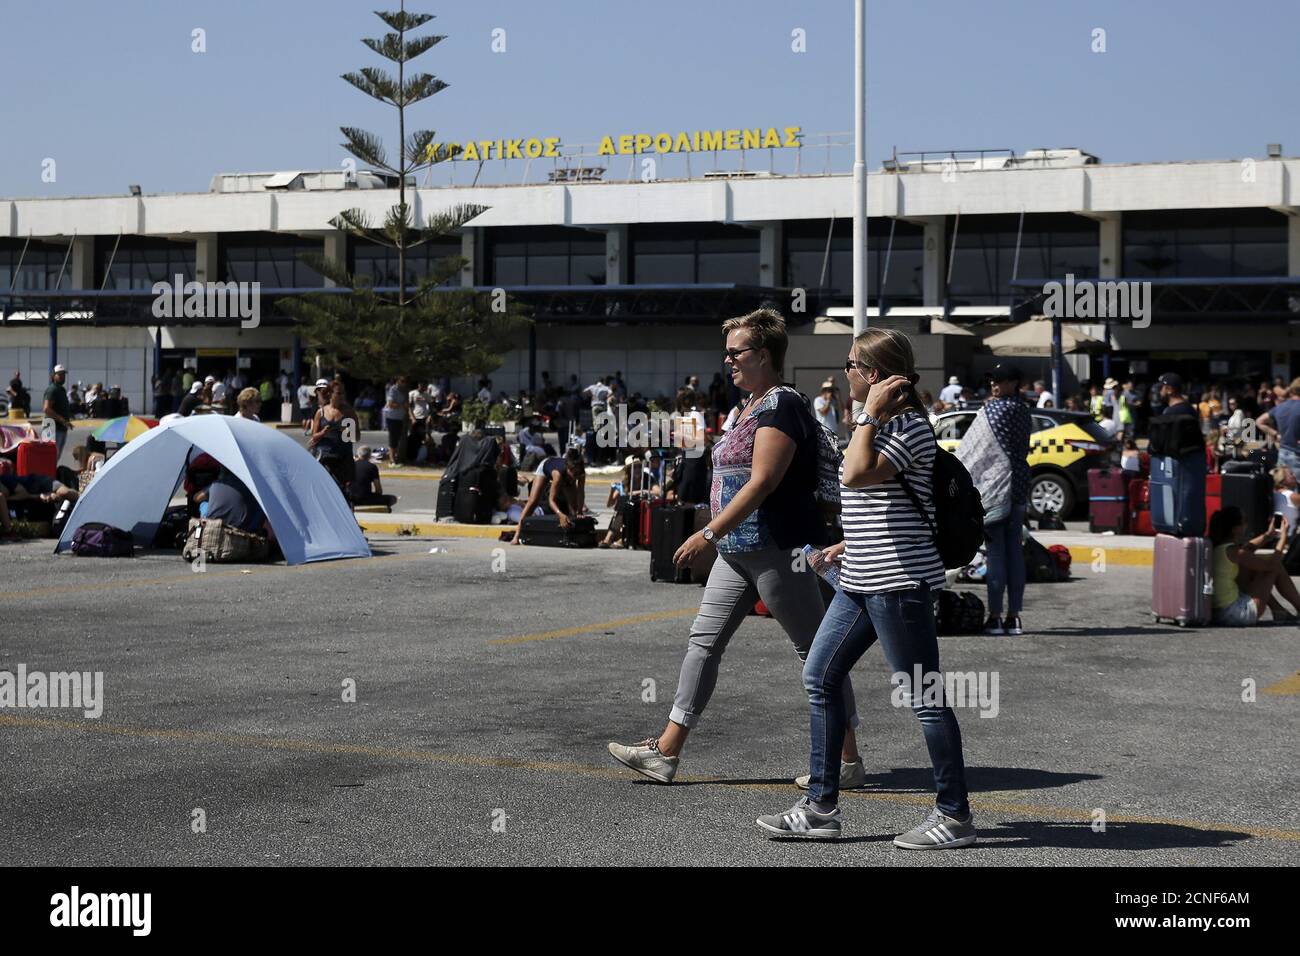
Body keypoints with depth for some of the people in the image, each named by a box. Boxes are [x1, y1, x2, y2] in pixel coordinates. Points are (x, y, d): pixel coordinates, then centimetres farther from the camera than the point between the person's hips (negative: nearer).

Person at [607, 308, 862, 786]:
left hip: (778, 549, -10)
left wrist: (708, 533, -23)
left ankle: (849, 760, 6)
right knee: (704, 641, 7)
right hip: (737, 550, 10)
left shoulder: (782, 405, -14)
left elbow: (761, 483, -22)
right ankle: (666, 752, 9)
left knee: (814, 650, -2)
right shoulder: (750, 407, 16)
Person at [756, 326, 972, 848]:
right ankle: (821, 807, 17)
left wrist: (870, 413, -19)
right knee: (820, 677, 11)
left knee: (923, 697, -4)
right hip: (860, 581, 11)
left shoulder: (909, 427, -14)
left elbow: (856, 475, -28)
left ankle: (954, 815, 5)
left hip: (898, 580, -11)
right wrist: (848, 545, 25)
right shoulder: (885, 425, 18)